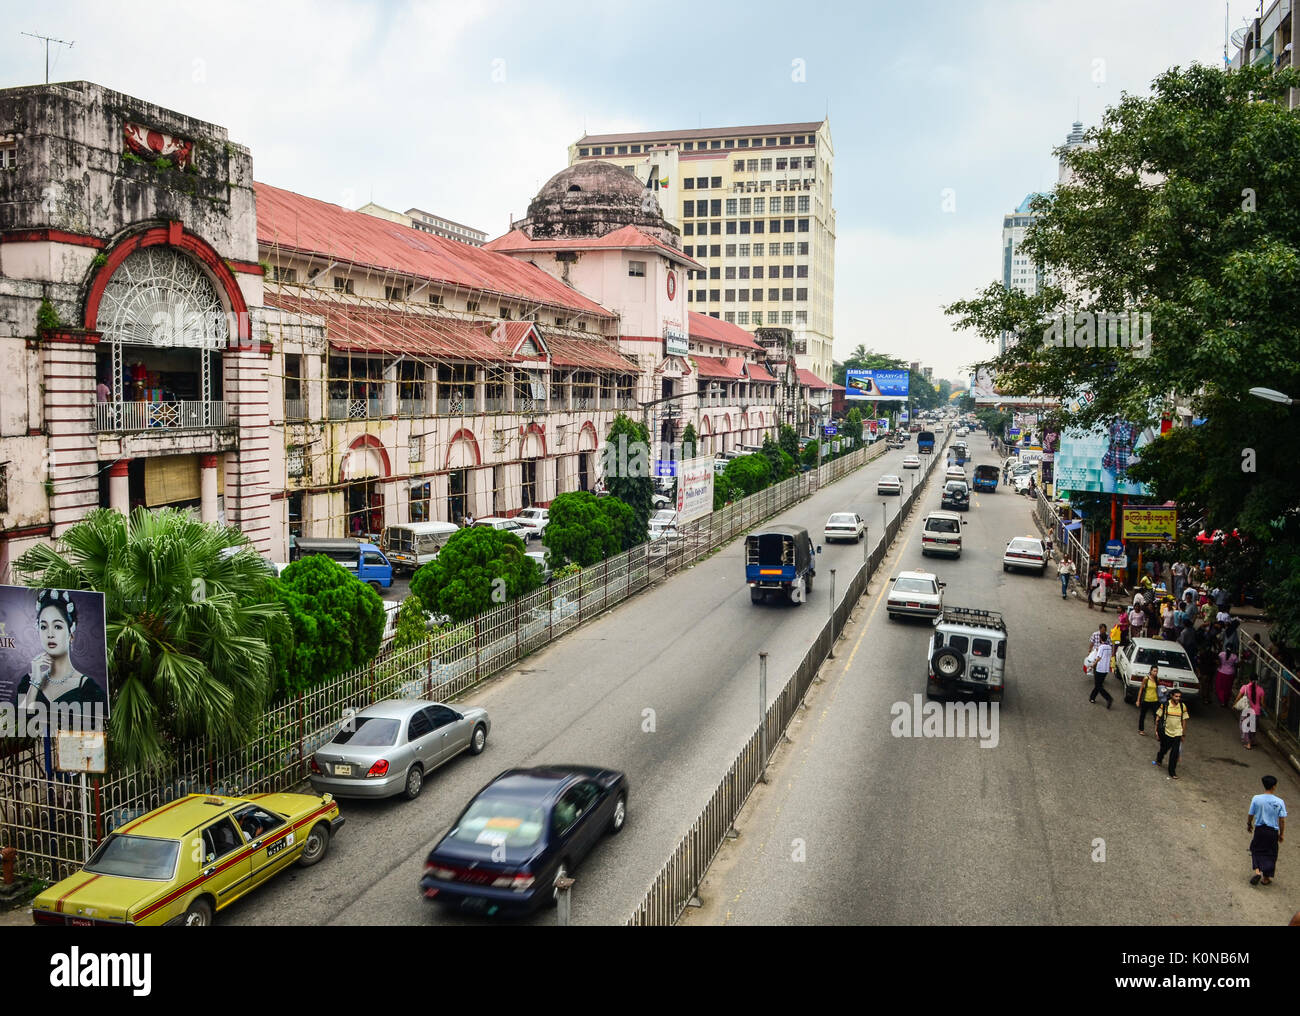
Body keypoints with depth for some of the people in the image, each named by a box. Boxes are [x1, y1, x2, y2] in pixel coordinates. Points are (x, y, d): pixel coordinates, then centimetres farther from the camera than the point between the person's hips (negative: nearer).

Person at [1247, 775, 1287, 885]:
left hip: (1259, 830, 0)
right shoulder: (1279, 802, -11)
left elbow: (1250, 815, -3)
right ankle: (1266, 878, 21)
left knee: (1257, 851, 17)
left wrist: (1249, 825, 17)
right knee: (1270, 854, 15)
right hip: (1273, 831, 0)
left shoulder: (1256, 799, -10)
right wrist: (1281, 834, 5)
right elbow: (1282, 820, -8)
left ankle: (1257, 871, -3)